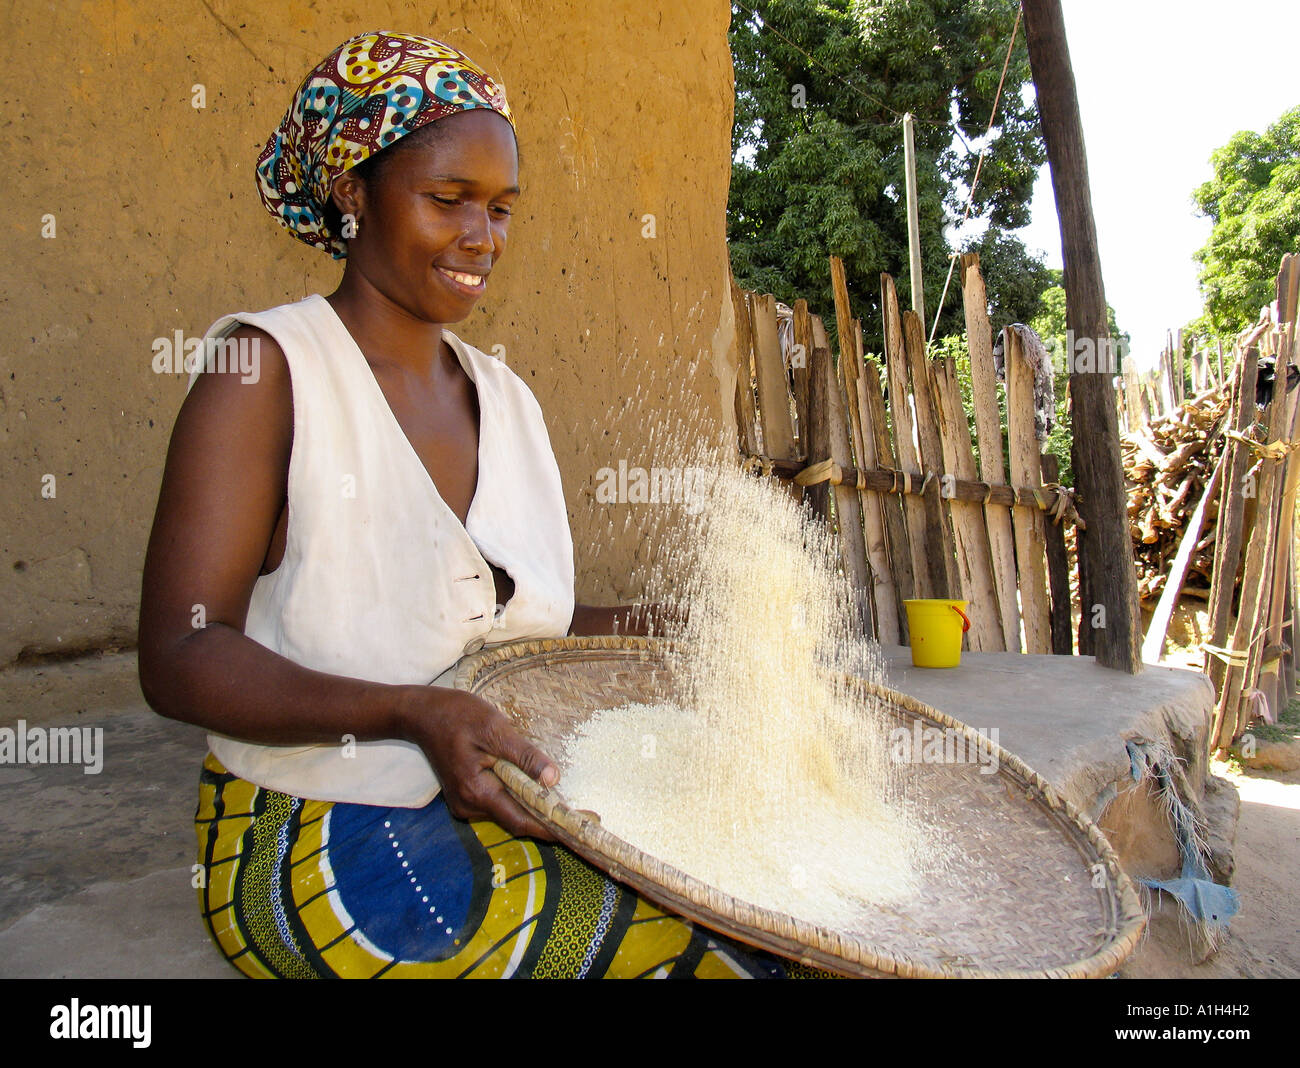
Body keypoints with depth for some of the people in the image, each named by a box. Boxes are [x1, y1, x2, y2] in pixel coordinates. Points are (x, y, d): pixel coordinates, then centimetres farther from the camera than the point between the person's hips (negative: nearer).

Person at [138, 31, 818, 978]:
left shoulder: (508, 399, 11)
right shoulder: (266, 368, -10)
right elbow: (180, 657, -16)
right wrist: (408, 713, -31)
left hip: (502, 816, 7)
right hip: (317, 845, -6)